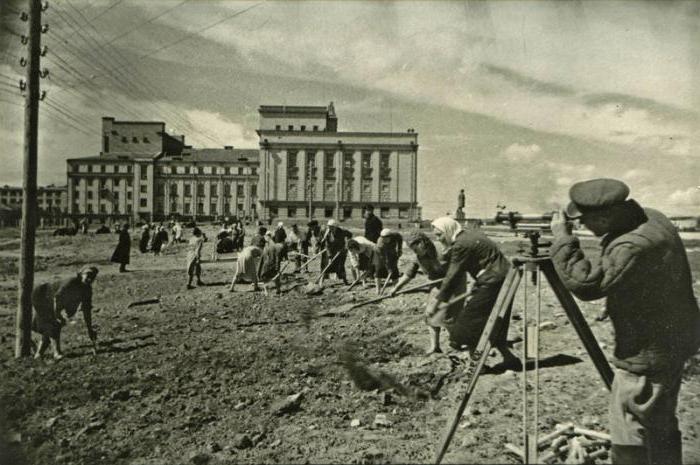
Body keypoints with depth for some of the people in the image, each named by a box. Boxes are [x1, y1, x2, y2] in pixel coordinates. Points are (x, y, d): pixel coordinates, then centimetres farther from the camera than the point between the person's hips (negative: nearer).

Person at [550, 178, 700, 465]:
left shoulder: (635, 246, -32)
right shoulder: (652, 218, -1)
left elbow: (585, 283, -32)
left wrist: (562, 236, -26)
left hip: (648, 355, -10)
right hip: (673, 340, 10)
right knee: (661, 423, 26)